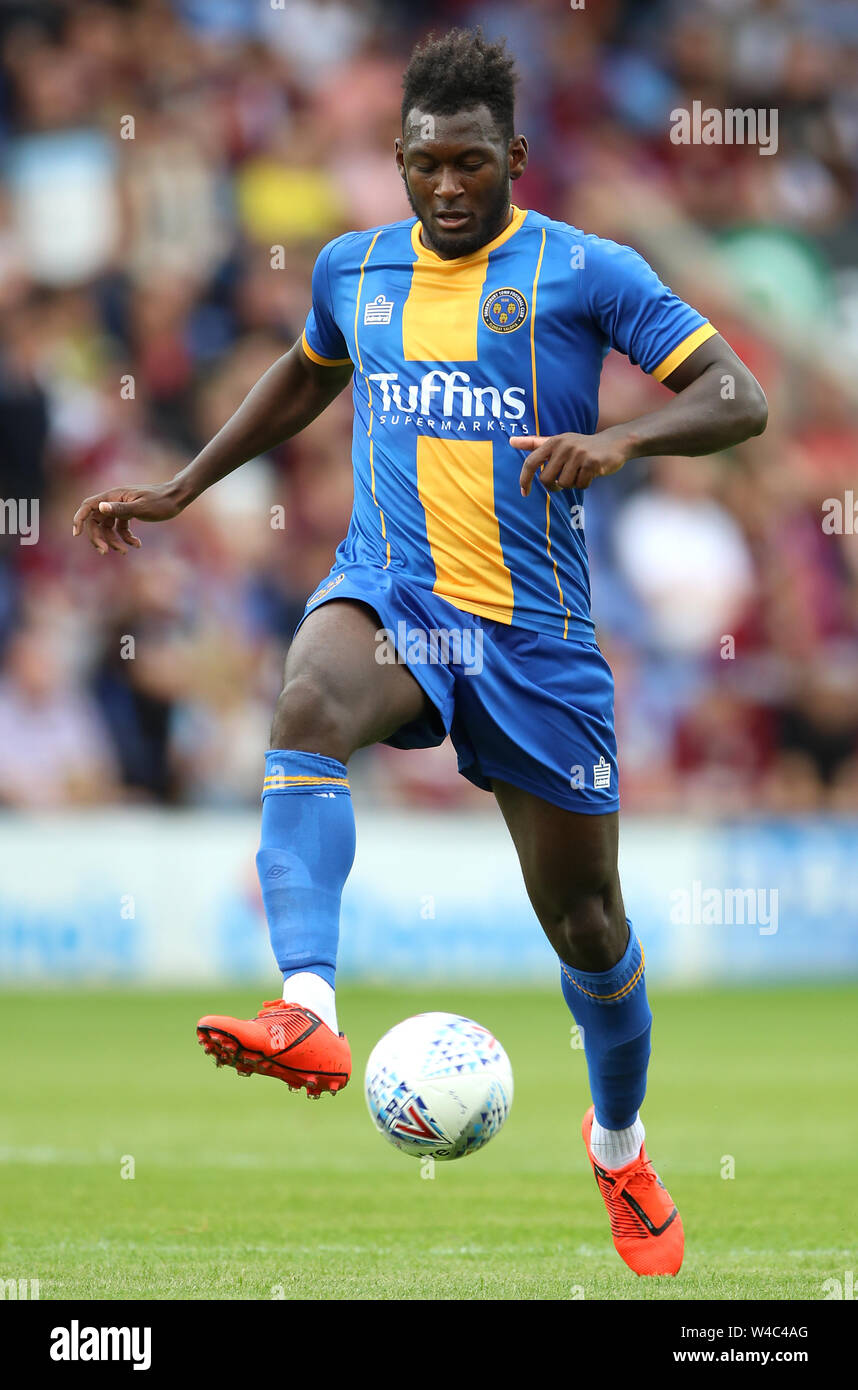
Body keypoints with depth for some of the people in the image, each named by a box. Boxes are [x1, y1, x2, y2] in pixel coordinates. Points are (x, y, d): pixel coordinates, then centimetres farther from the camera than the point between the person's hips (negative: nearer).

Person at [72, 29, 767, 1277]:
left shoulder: (585, 271, -4)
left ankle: (620, 1148, 36)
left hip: (535, 629, -1)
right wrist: (179, 492, 28)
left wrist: (619, 441, -25)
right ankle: (308, 1012, -52)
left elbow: (738, 400, -7)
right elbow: (304, 378, 31)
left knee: (586, 922, 7)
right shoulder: (354, 270, 9)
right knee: (310, 703, -36)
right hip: (389, 594, 1)